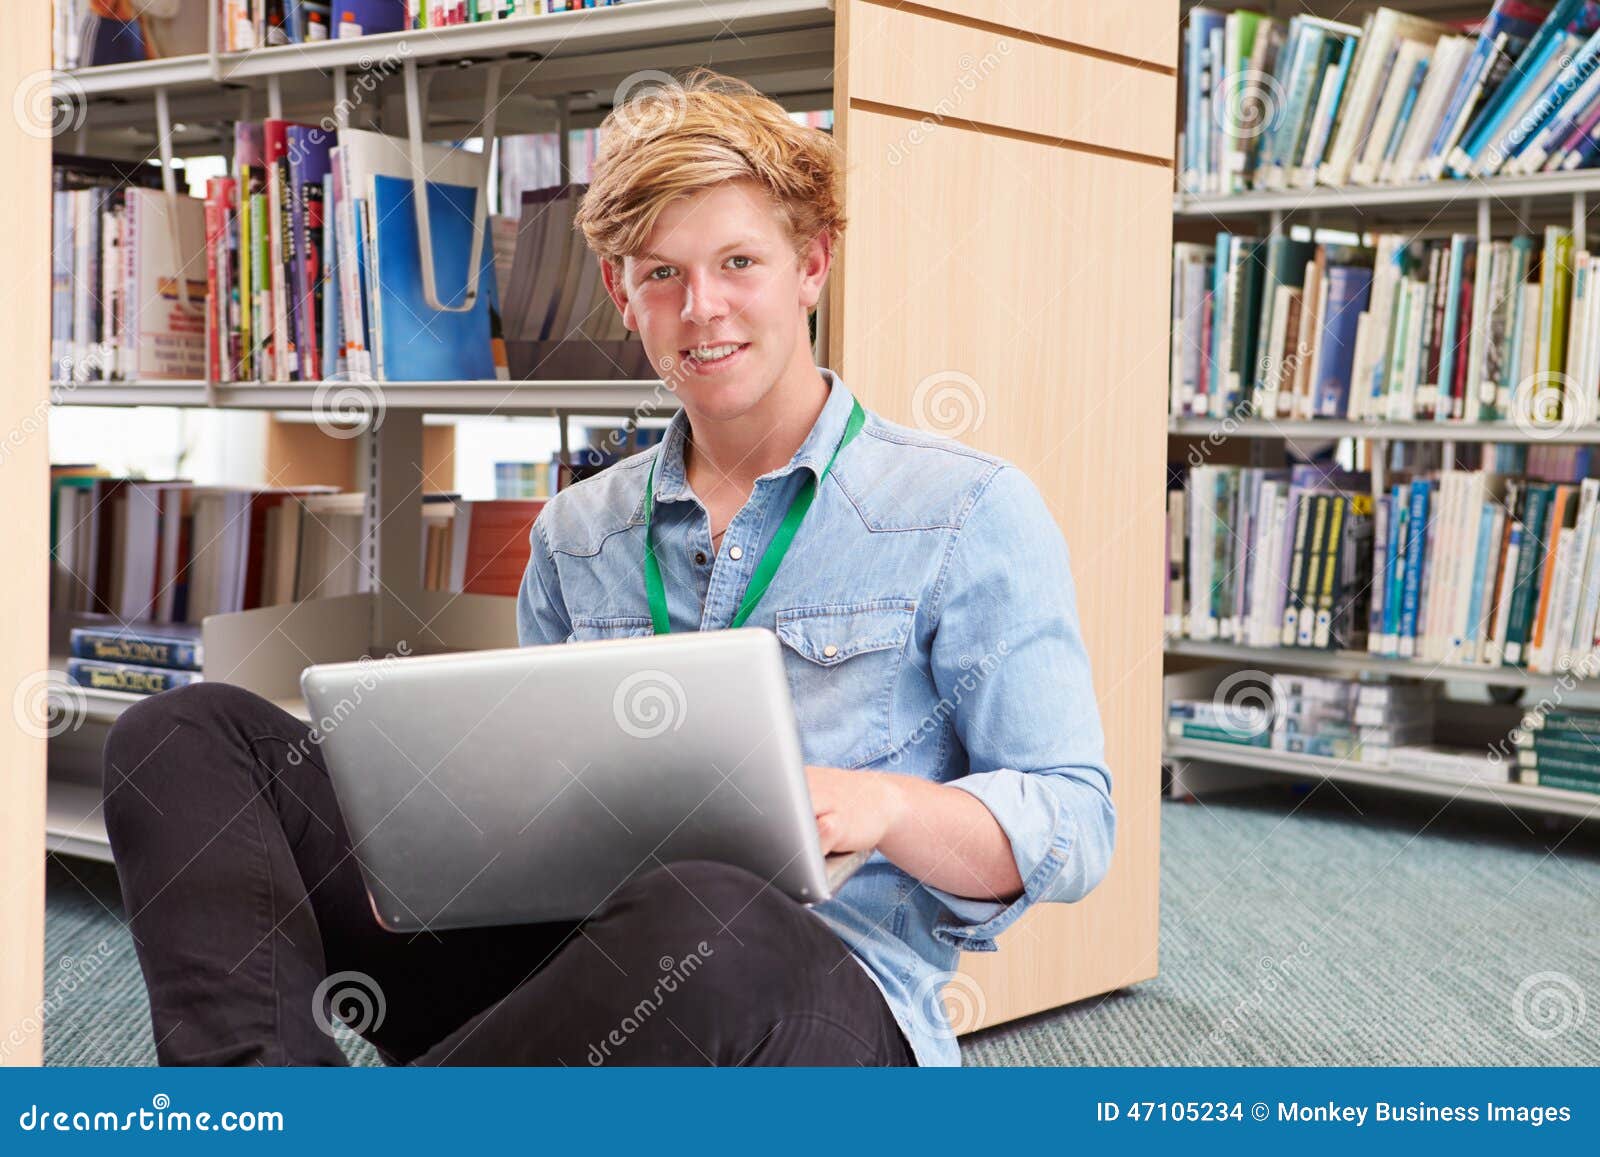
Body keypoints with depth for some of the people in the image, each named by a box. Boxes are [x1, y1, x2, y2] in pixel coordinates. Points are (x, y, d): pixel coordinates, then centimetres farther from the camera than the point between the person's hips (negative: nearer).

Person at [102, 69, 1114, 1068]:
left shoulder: (969, 512, 3)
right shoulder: (576, 533, 19)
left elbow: (1075, 825, 0)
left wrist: (884, 805, -20)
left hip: (826, 989, -5)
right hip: (568, 946, 6)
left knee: (695, 914, -45)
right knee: (188, 734, -5)